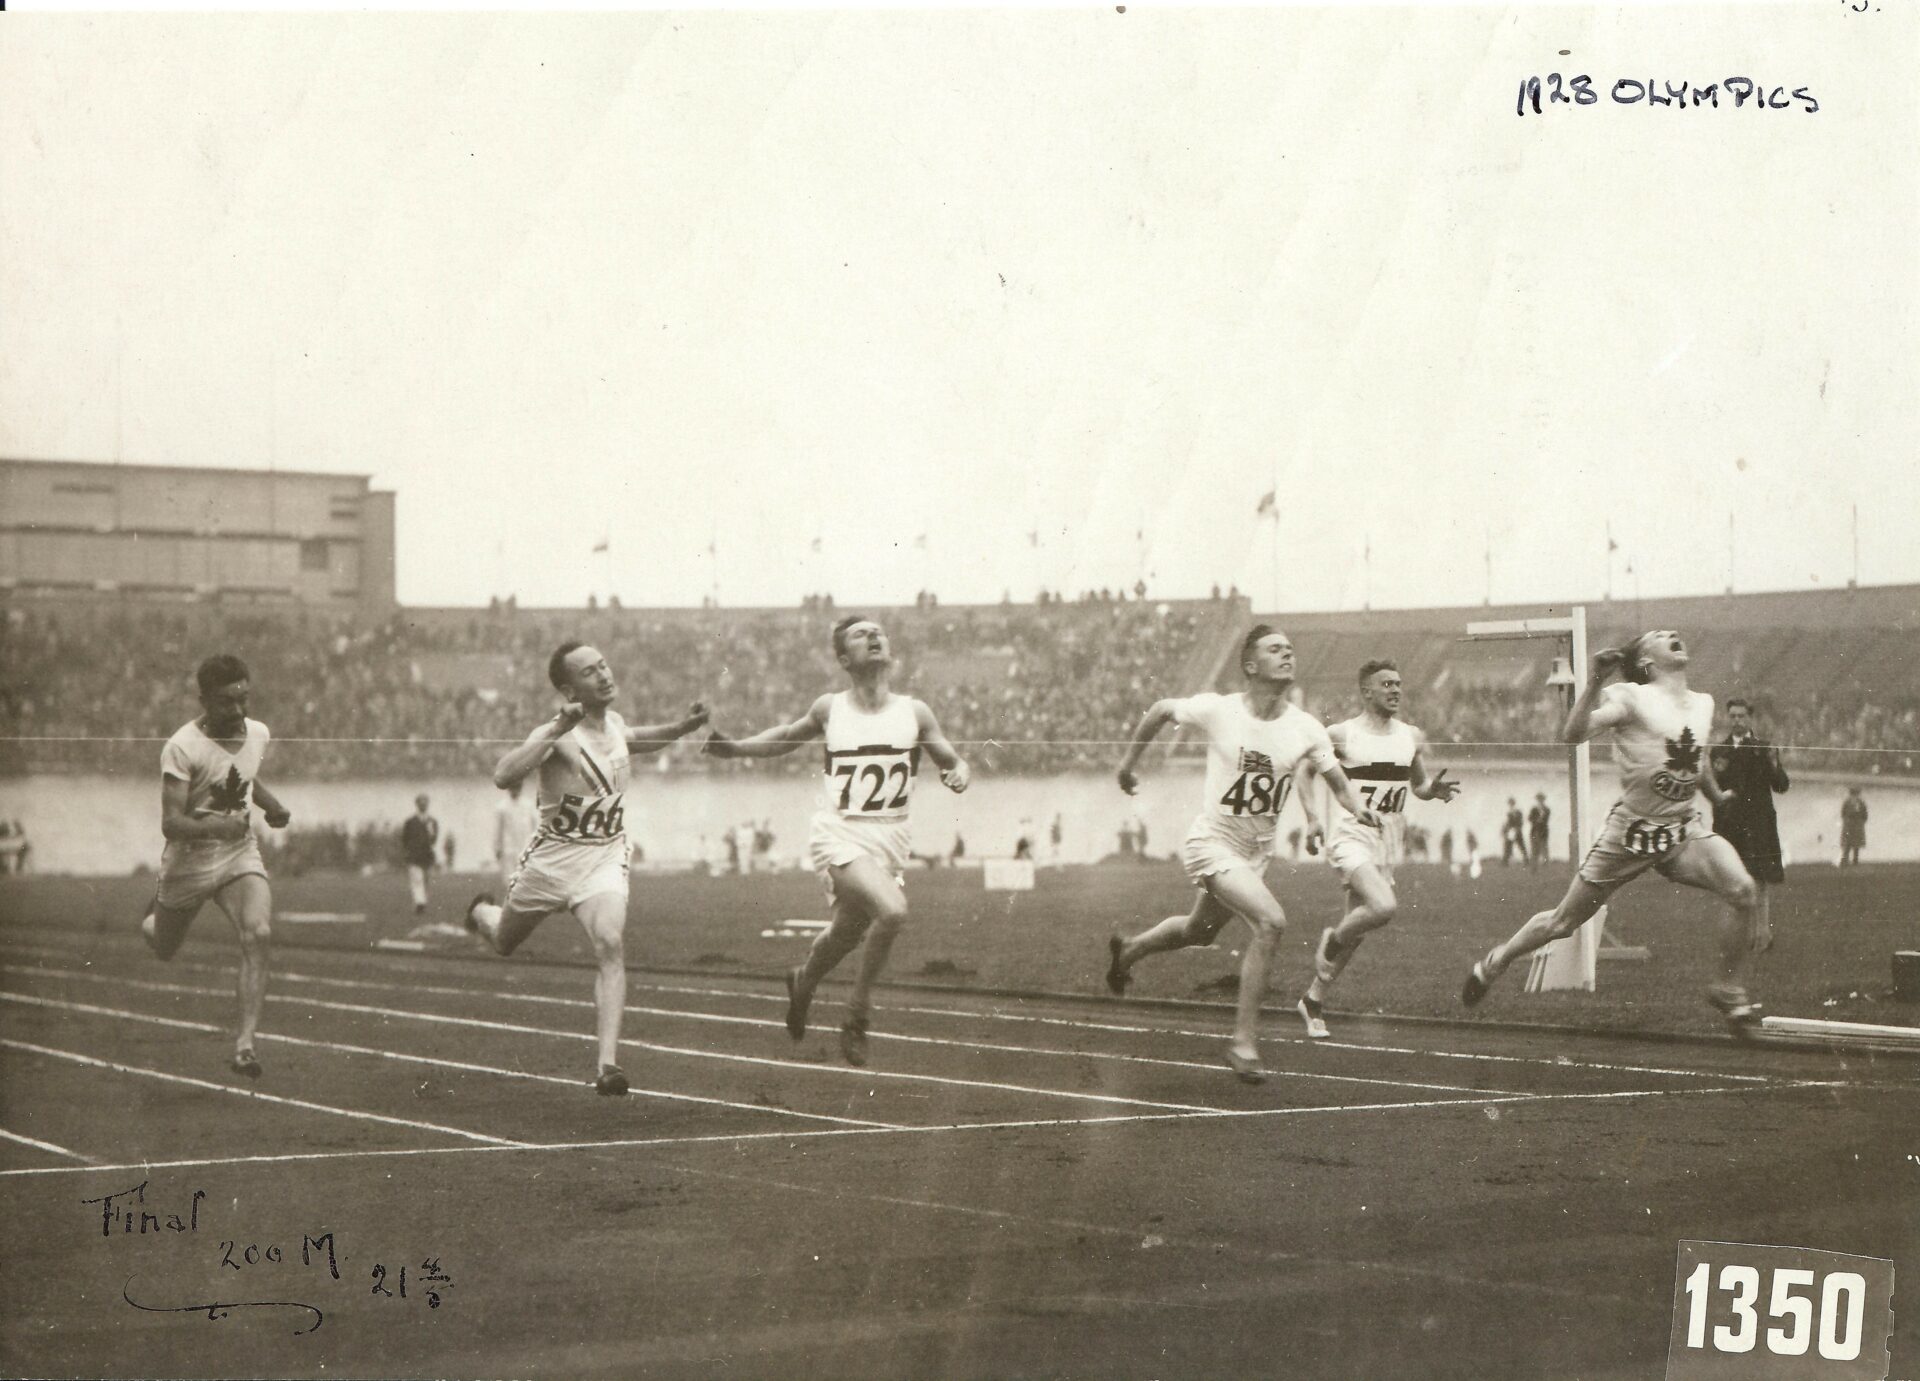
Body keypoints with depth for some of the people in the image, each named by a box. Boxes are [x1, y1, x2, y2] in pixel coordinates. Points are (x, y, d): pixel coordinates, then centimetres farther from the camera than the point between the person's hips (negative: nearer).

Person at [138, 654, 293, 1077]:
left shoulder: (259, 734, 0)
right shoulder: (182, 747, -20)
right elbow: (171, 823, -25)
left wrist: (272, 805, 5)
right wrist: (216, 826, -42)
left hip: (241, 855, 3)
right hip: (190, 860, -3)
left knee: (258, 934, -23)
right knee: (164, 948, 16)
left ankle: (245, 1043, -24)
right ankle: (152, 917, 56)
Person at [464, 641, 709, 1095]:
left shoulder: (615, 722, -1)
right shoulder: (557, 735, -22)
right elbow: (504, 776, -39)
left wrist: (681, 728, 13)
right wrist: (557, 730, -44)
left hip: (605, 858, 2)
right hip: (551, 857, -2)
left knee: (610, 944, -22)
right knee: (504, 942, 21)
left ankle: (609, 1064, -26)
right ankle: (482, 910, 60)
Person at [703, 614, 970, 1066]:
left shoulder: (914, 713, 1)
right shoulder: (830, 709, 0)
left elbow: (951, 760, 10)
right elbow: (789, 736, 19)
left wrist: (958, 774, -13)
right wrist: (736, 747, 8)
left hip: (890, 838, 3)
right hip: (839, 834, -3)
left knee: (848, 933, 15)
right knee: (892, 910, -26)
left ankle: (802, 981, 50)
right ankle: (858, 1015, -8)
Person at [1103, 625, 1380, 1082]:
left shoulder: (1306, 729, -8)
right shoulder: (1218, 710, -15)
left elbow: (1337, 780, 0)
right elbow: (1159, 711, 2)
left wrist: (1358, 807, -22)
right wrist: (1129, 763, 9)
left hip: (1257, 852, 6)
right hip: (1212, 842, -6)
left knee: (1198, 932, 26)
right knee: (1270, 922, -25)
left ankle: (1127, 951, 57)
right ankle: (1245, 1043, -18)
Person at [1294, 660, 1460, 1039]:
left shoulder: (1412, 738, 8)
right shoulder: (1340, 735, -6)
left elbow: (1418, 785, 20)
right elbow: (1305, 771, 5)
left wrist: (1434, 790, -3)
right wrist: (1312, 818, -7)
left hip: (1387, 842, 6)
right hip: (1351, 836, -6)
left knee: (1357, 930, 9)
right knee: (1384, 908, -28)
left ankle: (1314, 1000, 26)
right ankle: (1333, 938, 2)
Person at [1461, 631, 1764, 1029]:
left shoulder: (1704, 704, 6)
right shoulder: (1633, 698, -12)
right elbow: (1573, 733, -27)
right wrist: (1596, 682, -35)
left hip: (1684, 828, 4)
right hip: (1631, 829, -4)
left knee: (1741, 889, -23)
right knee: (1563, 922, 6)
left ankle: (1728, 989, -6)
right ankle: (1497, 960, 34)